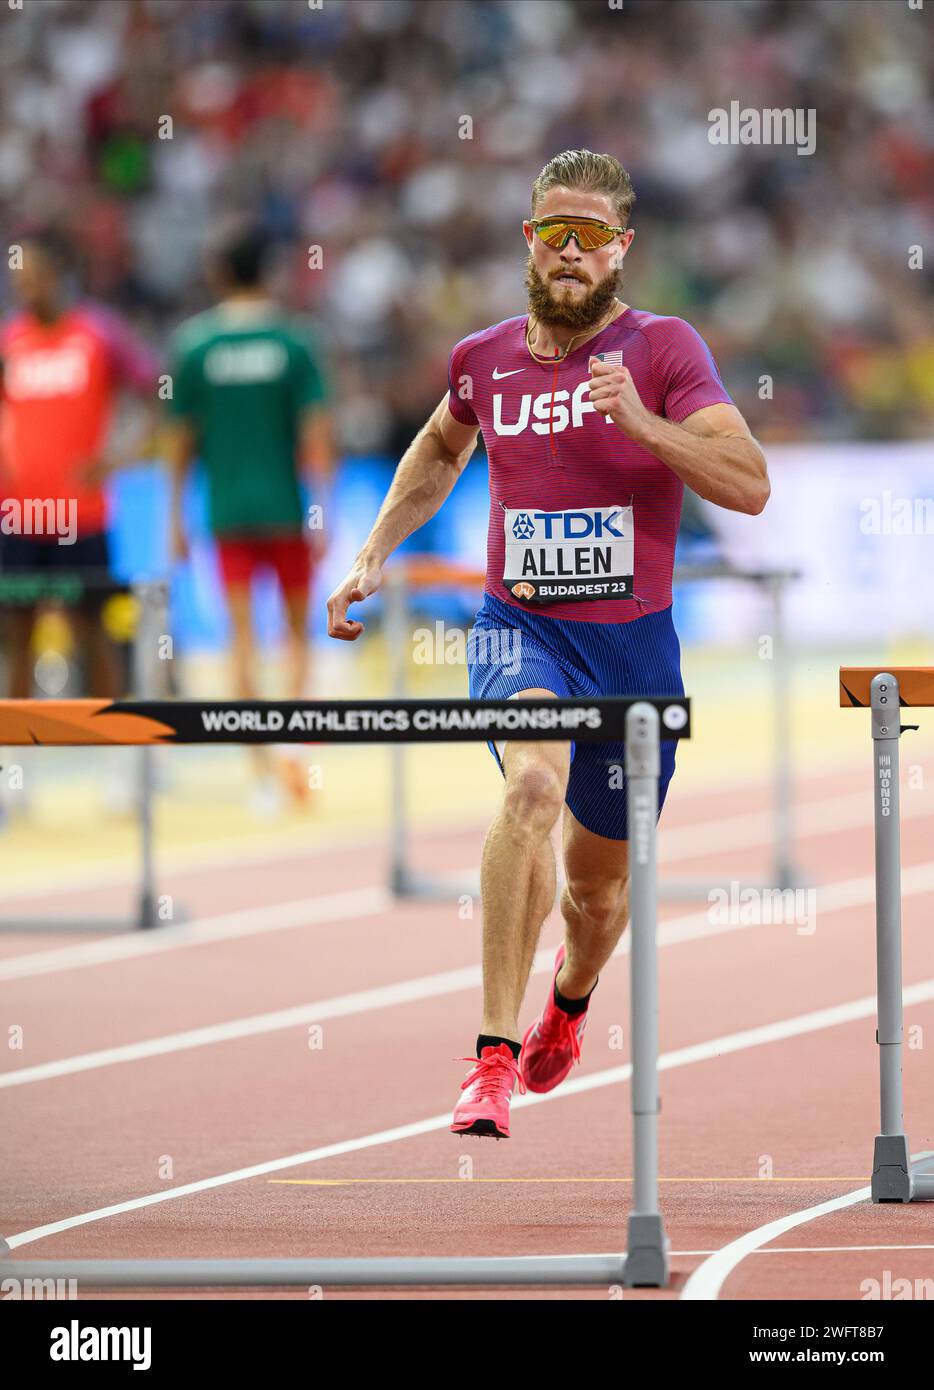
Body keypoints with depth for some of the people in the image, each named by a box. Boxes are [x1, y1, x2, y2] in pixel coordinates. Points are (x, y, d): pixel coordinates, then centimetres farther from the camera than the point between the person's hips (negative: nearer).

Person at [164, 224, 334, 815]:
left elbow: (181, 439, 3)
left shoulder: (195, 345, 0)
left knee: (244, 636, 2)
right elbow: (316, 433, -7)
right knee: (298, 629, 13)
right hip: (285, 507, 0)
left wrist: (176, 518, 10)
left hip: (228, 512, 0)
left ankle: (264, 770, -3)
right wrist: (321, 511, -4)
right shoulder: (293, 341, -3)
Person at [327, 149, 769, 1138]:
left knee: (597, 879, 15)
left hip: (632, 641, 0)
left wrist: (642, 421, -28)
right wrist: (372, 558, 19)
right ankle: (495, 1057, -34)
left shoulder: (664, 350, -6)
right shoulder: (485, 360, 3)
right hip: (518, 626, 0)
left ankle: (571, 994, 54)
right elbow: (440, 451, 27)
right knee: (534, 782, -32)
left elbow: (749, 486, -17)